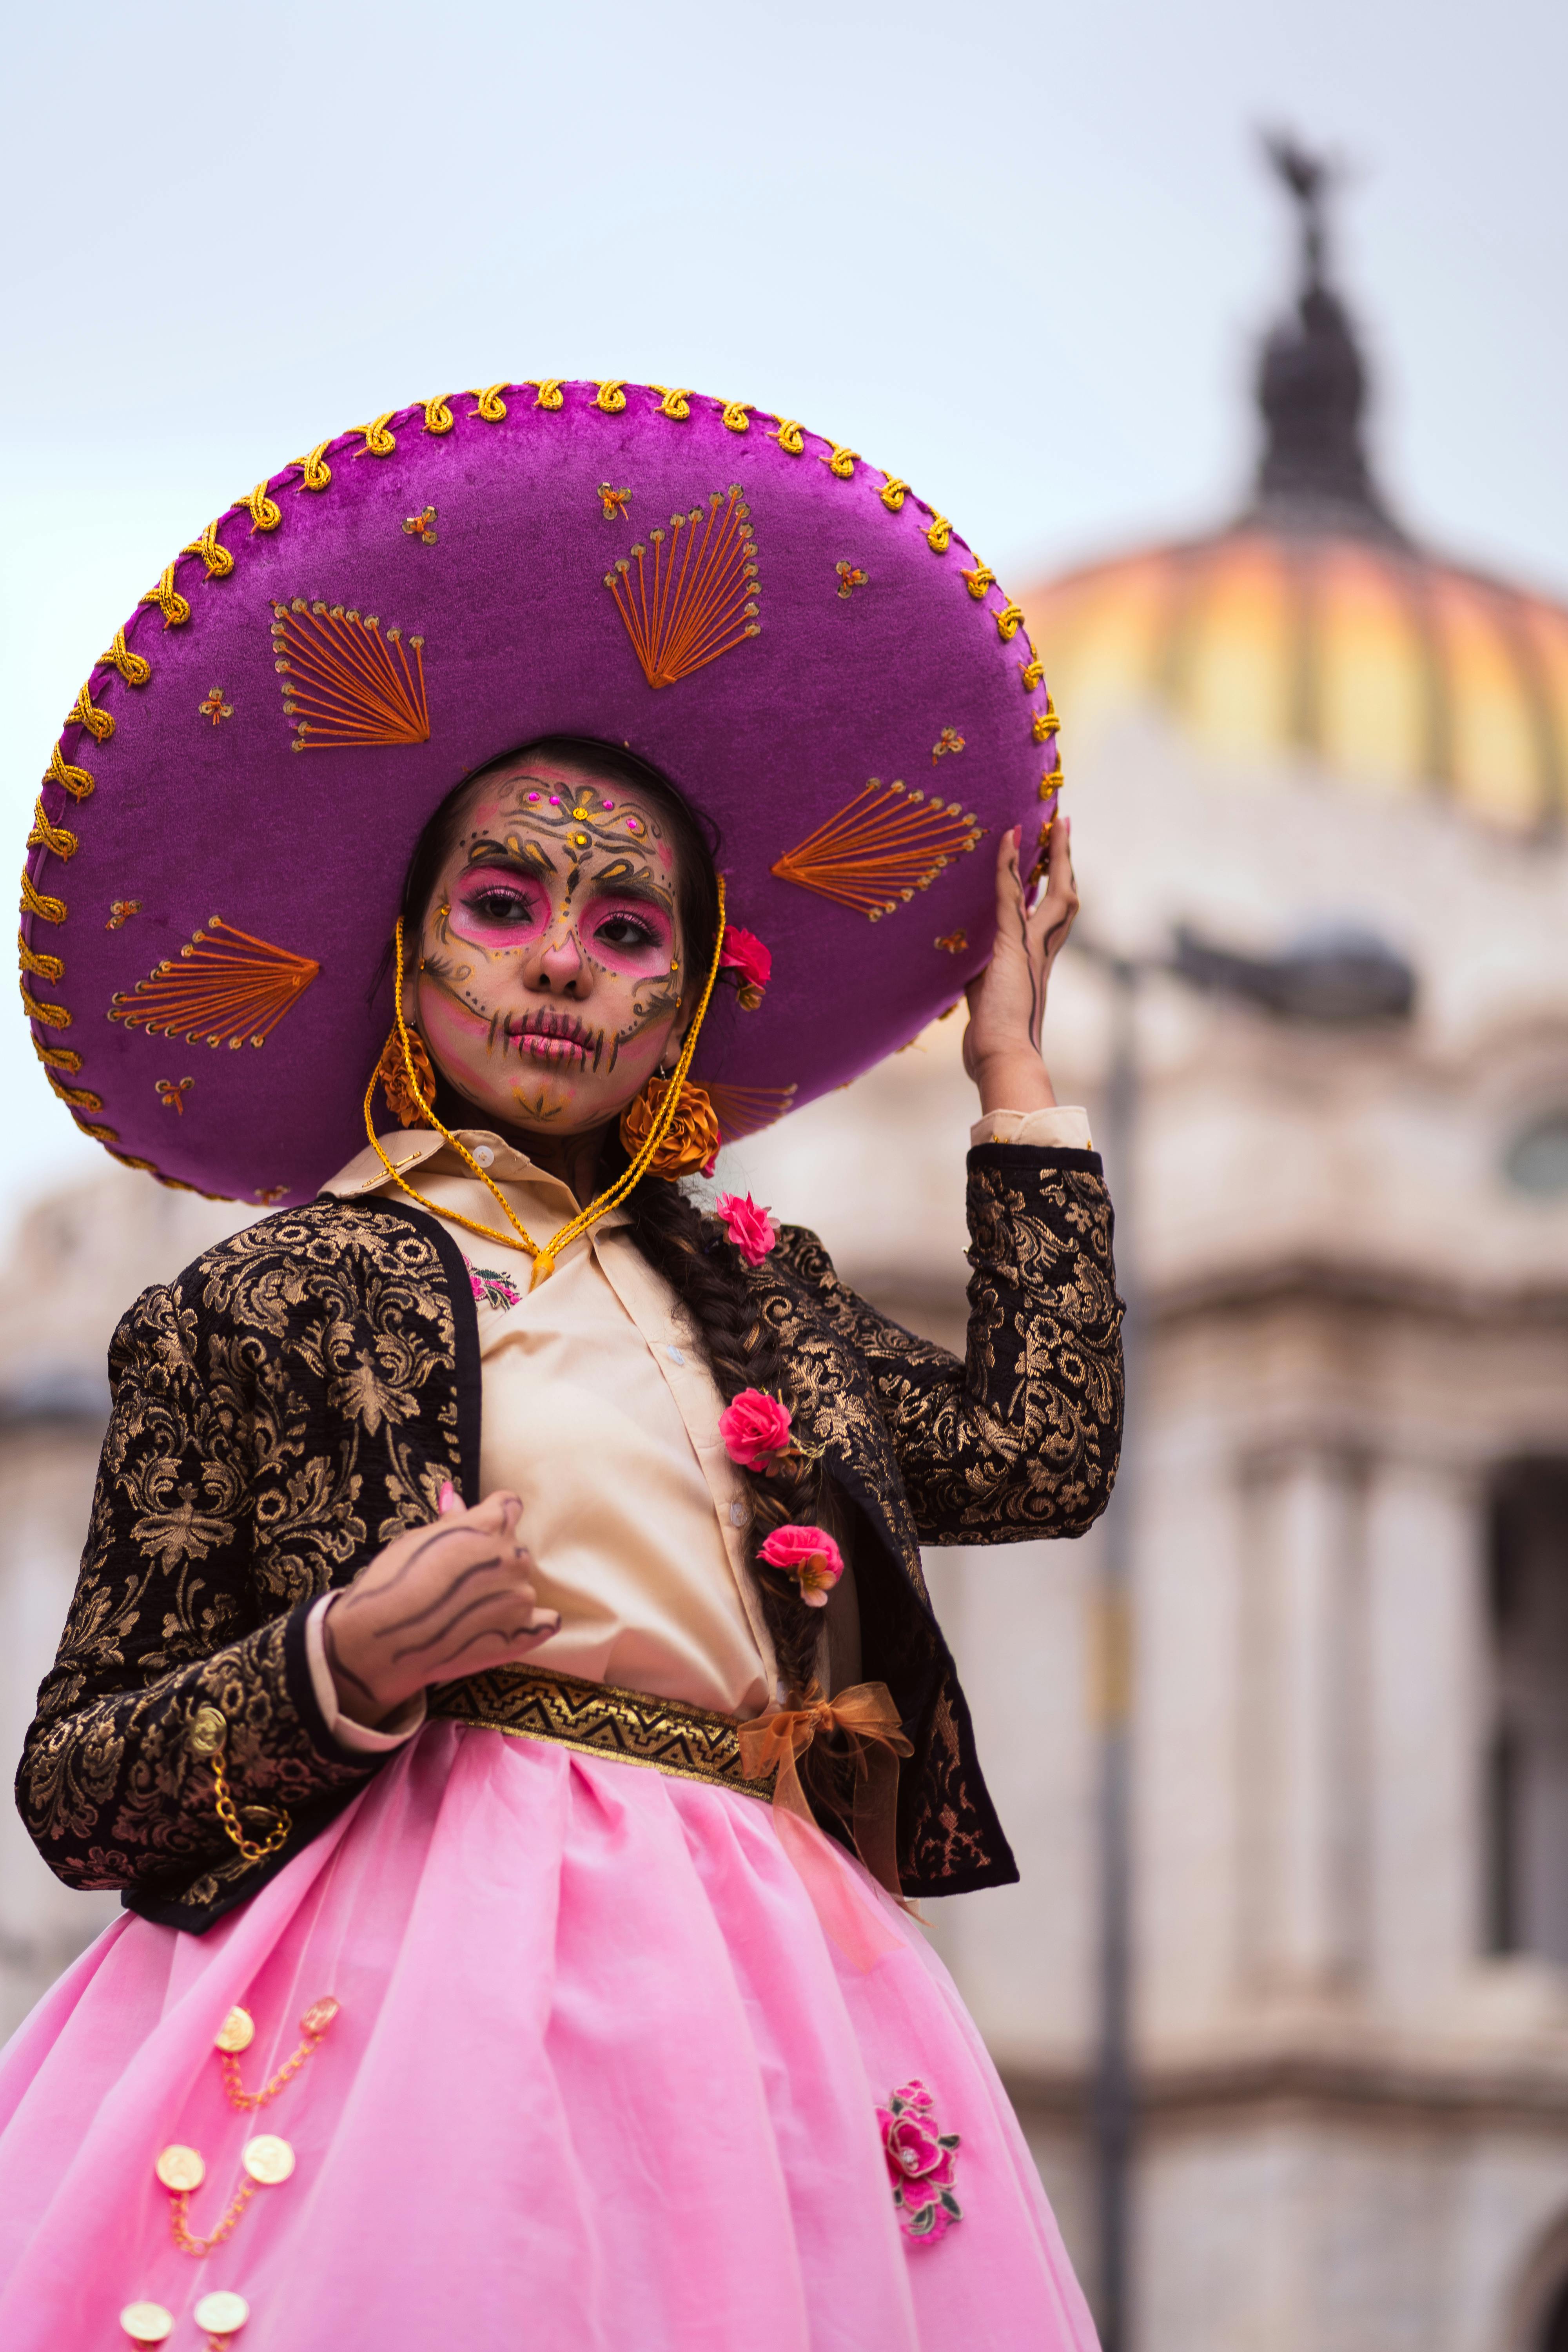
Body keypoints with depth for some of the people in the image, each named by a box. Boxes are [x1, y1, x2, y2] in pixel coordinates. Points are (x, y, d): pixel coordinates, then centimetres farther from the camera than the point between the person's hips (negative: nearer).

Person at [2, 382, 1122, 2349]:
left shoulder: (749, 1290, 22)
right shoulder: (261, 1302, 5)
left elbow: (1038, 1451, 12)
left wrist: (1015, 1081, 23)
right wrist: (339, 1669, -16)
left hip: (755, 2003, 5)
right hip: (431, 1989, -4)